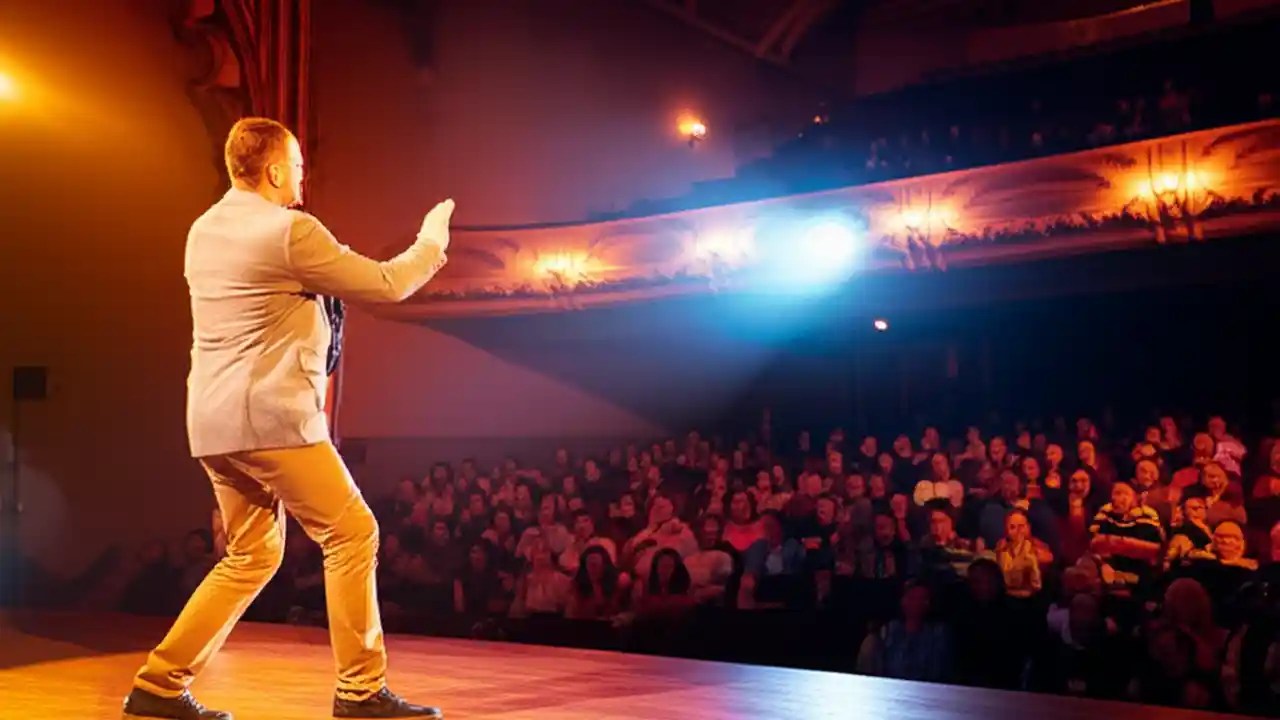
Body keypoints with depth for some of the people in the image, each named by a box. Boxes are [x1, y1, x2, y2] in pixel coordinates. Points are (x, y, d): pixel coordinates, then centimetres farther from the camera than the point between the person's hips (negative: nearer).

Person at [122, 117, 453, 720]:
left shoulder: (204, 230, 14)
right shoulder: (288, 231, -11)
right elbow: (385, 286, -4)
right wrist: (432, 241, 12)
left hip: (214, 422, 9)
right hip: (270, 419, -9)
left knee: (252, 556, 16)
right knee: (352, 535, -1)